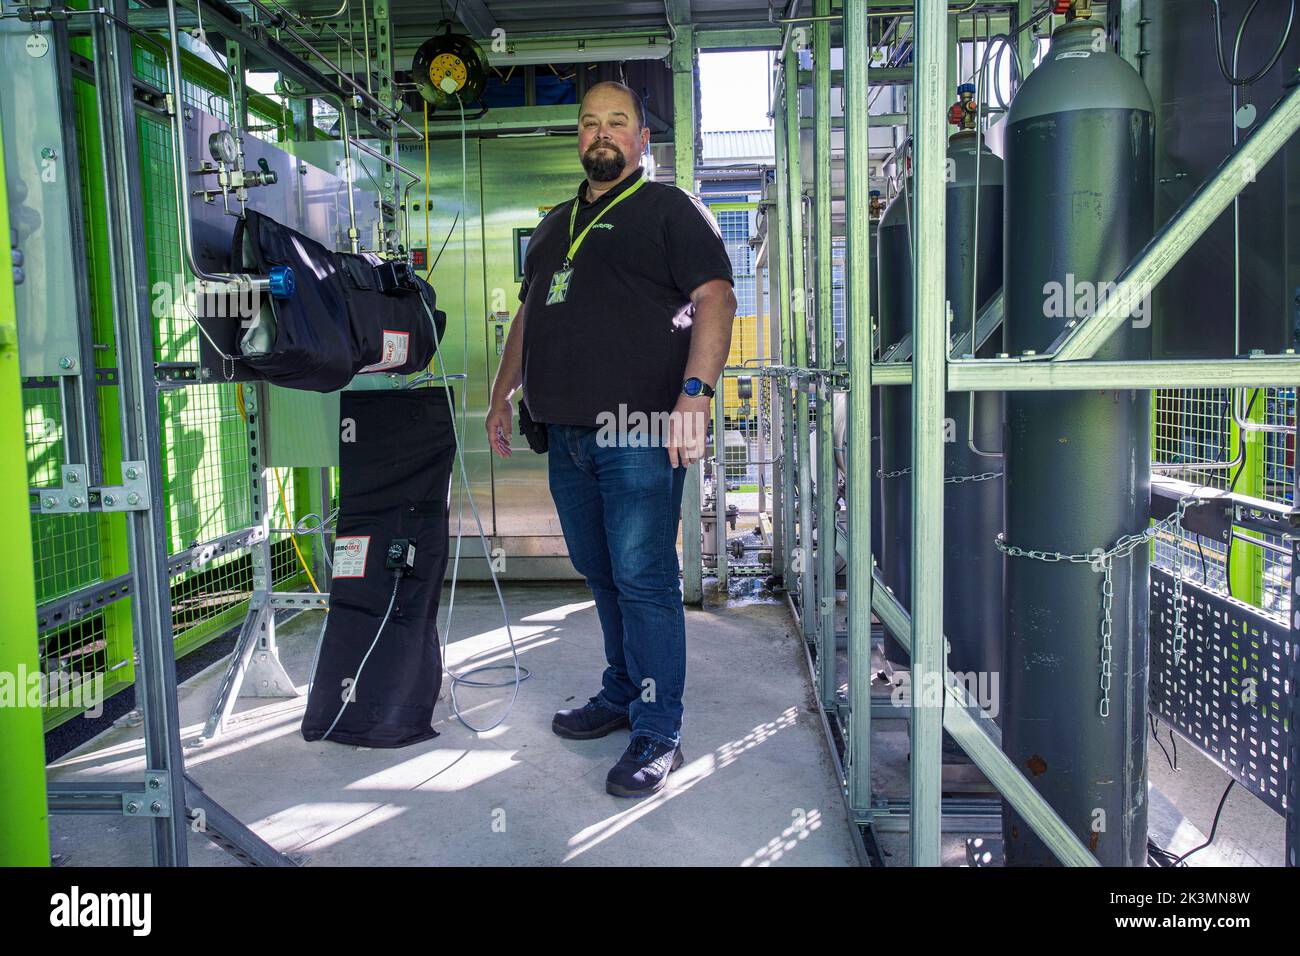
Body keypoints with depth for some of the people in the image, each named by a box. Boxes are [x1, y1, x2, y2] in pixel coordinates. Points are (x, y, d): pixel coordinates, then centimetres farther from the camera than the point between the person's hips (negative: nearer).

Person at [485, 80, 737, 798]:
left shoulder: (670, 210, 3)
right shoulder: (556, 223, 24)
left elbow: (715, 299, -10)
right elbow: (528, 313, 30)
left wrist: (694, 392, -24)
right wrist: (503, 394, 24)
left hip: (639, 430, -7)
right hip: (568, 434, 7)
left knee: (642, 579, -6)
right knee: (601, 575, 14)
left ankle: (658, 734, 3)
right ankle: (620, 695, 28)